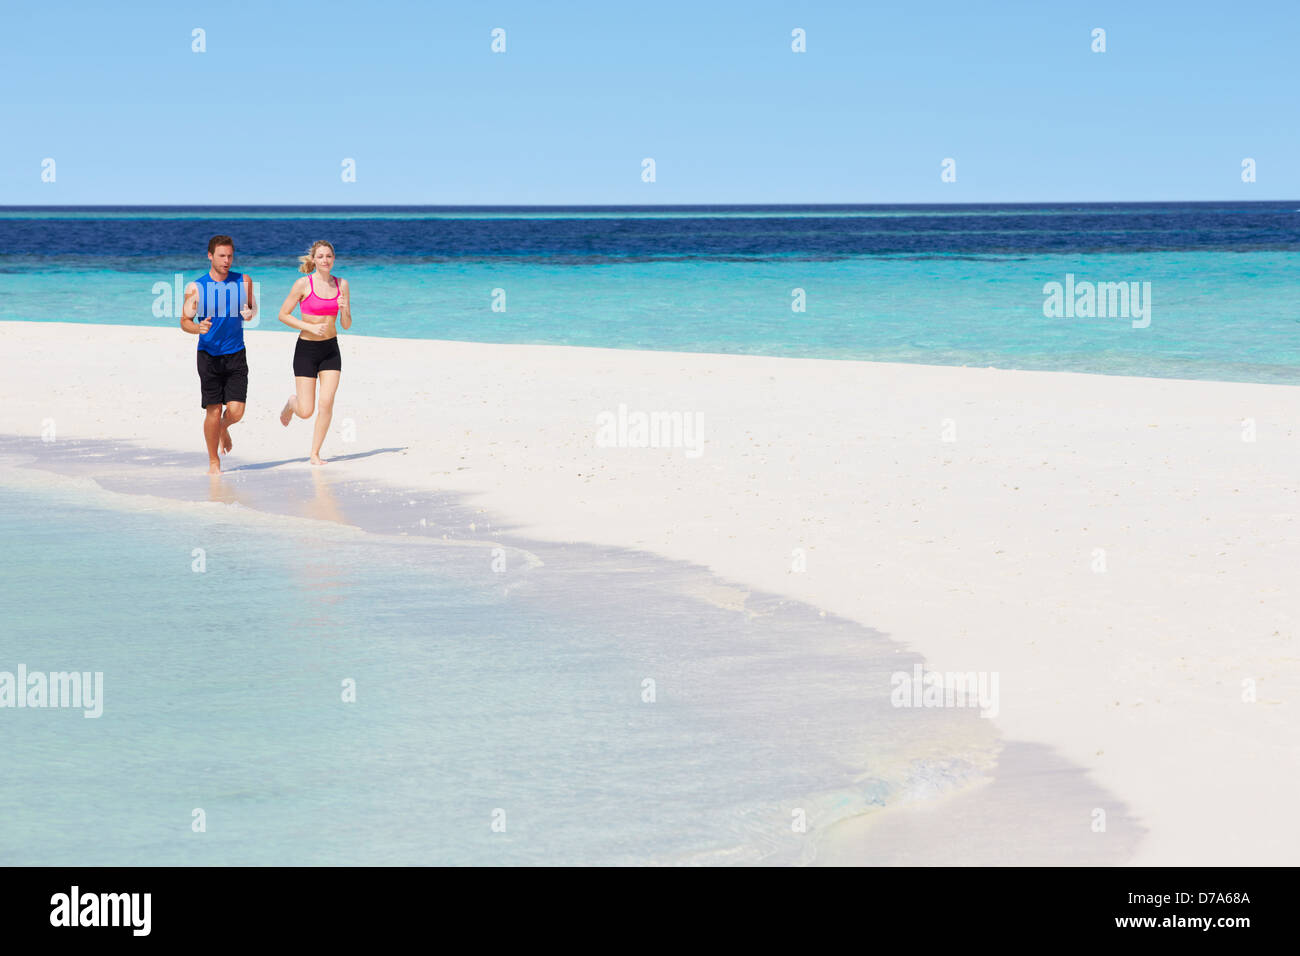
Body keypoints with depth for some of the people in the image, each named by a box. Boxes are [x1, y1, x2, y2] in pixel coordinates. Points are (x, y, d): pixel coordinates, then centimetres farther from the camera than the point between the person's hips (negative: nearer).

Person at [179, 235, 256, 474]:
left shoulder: (243, 282, 2)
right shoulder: (195, 288, -3)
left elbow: (252, 307, 16)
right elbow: (185, 320, 1)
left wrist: (250, 314, -8)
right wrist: (198, 328, -21)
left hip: (235, 355, 1)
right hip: (209, 354, -1)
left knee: (236, 410, -8)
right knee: (213, 411, -2)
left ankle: (224, 429, 28)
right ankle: (213, 461, 15)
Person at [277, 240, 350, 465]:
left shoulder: (341, 285, 3)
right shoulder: (304, 284, -9)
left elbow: (346, 325, 6)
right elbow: (283, 315, -4)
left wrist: (344, 310, -15)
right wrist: (310, 327, -15)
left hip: (331, 349, 3)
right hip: (306, 349, -3)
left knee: (326, 404, -9)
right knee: (305, 411, -3)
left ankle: (315, 454, 5)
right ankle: (292, 402, 34)